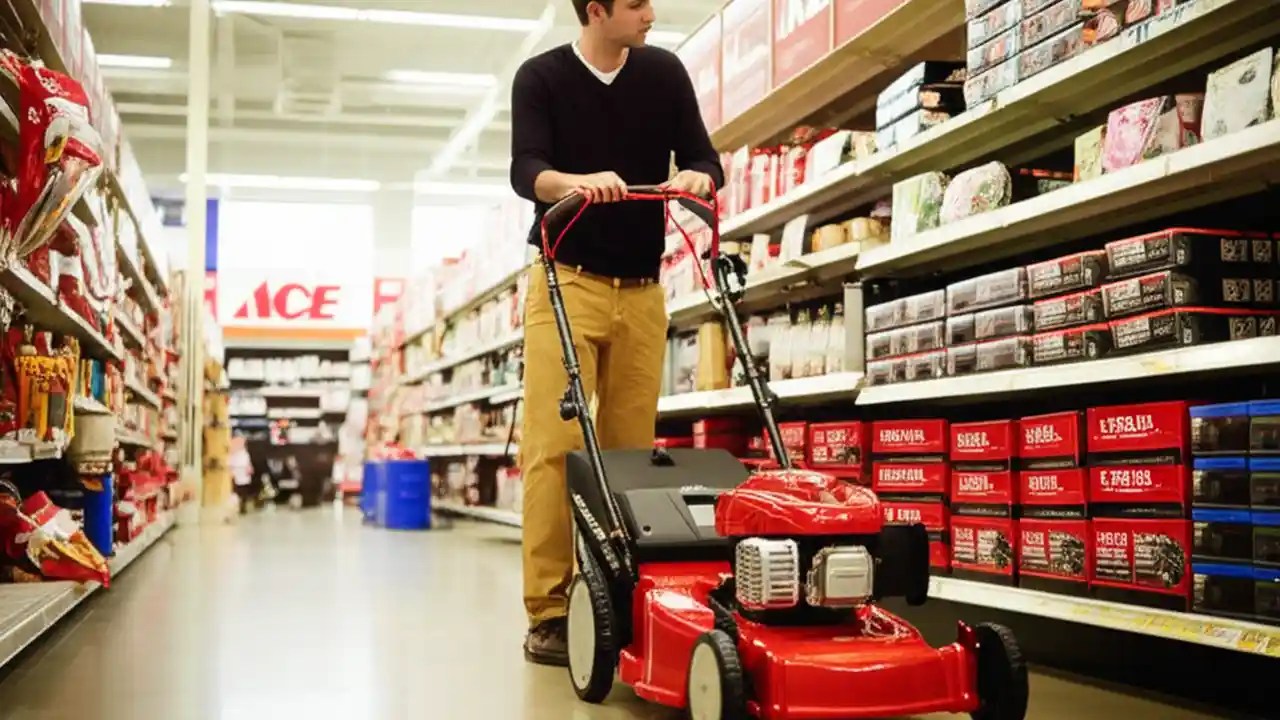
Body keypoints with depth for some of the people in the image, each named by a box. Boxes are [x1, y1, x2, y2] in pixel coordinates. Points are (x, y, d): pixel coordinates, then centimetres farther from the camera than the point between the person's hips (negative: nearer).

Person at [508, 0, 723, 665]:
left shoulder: (665, 73, 7)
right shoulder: (541, 78, -2)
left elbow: (704, 157, 3)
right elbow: (526, 172, -15)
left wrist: (695, 178, -20)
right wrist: (578, 183, -36)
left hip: (642, 289, 3)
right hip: (566, 282, -3)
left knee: (632, 448, 1)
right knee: (554, 448, -9)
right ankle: (547, 613, -6)